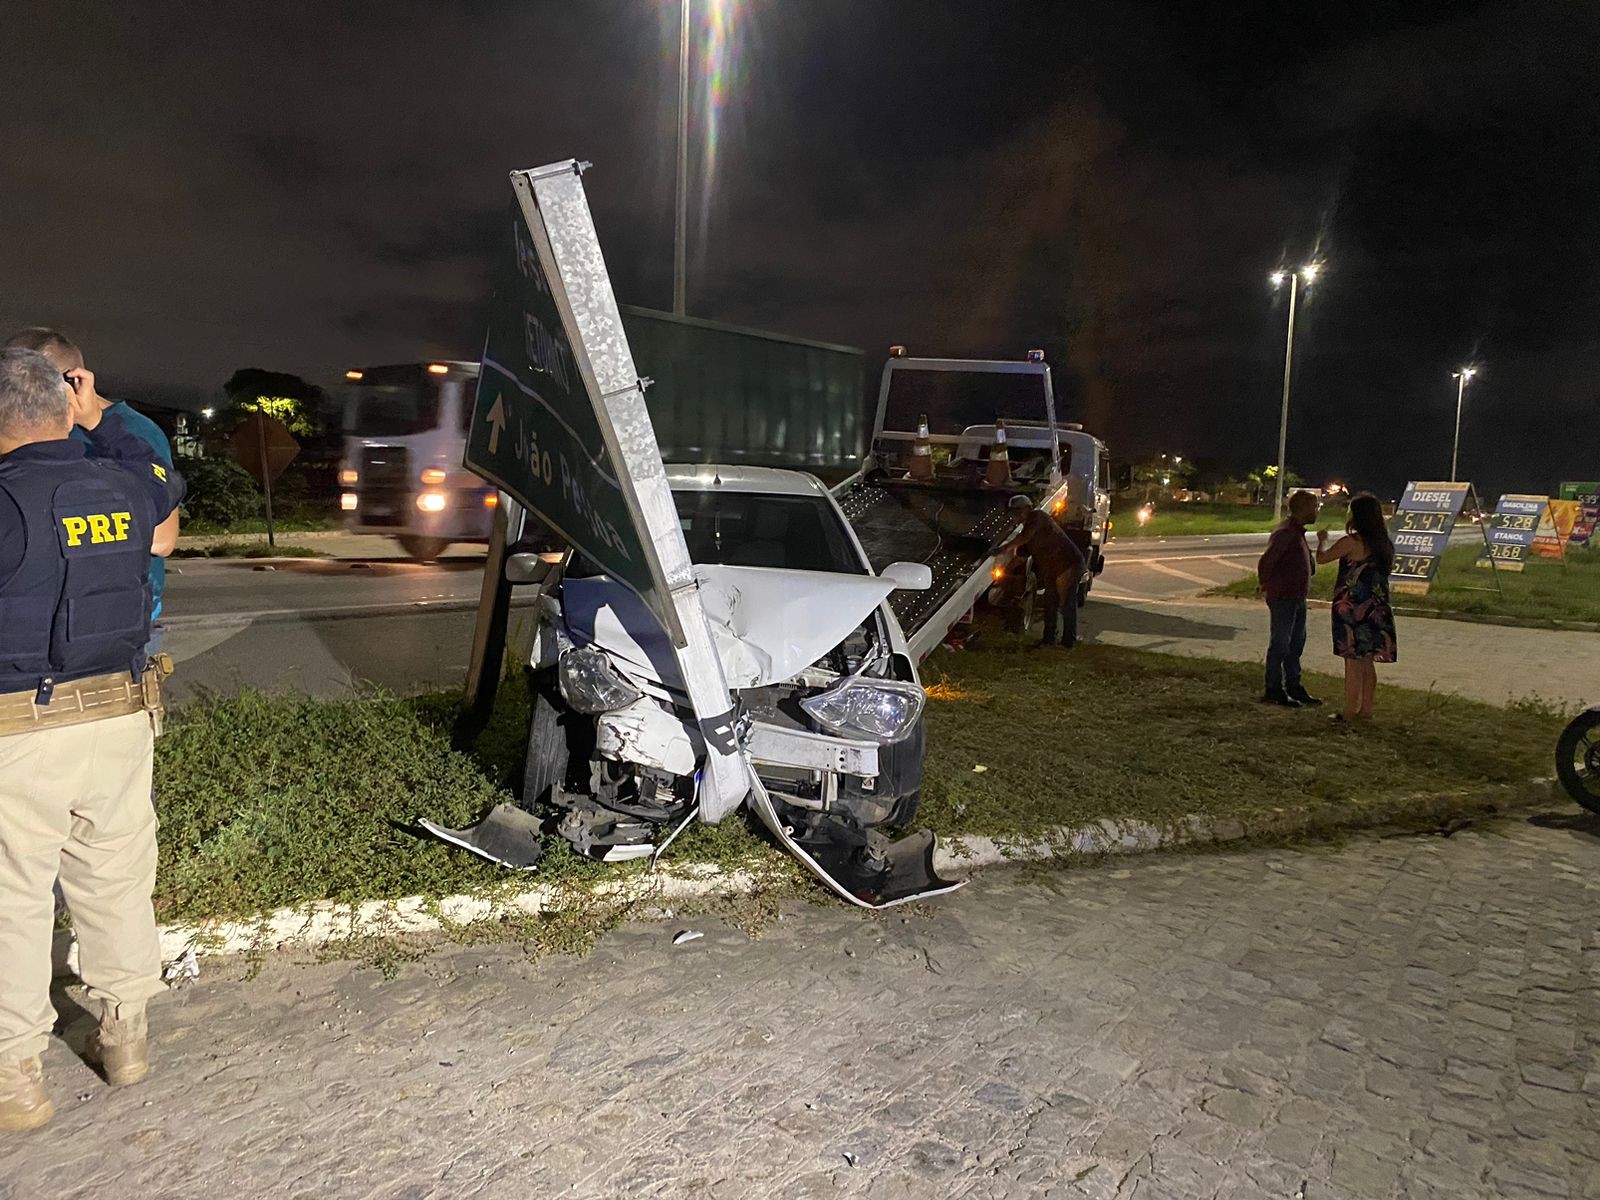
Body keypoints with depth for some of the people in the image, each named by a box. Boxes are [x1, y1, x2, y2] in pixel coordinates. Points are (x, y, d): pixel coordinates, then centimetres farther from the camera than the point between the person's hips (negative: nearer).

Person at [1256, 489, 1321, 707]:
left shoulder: (1297, 532, 14)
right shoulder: (1284, 533, -19)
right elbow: (1265, 563, -26)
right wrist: (1267, 587, -15)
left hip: (1297, 598, 10)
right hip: (1283, 599, -10)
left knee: (1296, 644, 16)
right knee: (1280, 645, -3)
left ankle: (1294, 687, 26)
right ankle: (1273, 691, 5)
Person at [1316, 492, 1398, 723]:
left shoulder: (1352, 542, -16)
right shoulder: (1384, 544, 7)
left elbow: (1321, 557, -6)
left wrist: (1322, 540, 13)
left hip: (1352, 609, -7)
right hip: (1375, 609, 7)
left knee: (1352, 661, -3)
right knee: (1367, 663, 14)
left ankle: (1349, 713, 1)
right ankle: (1366, 710, 20)